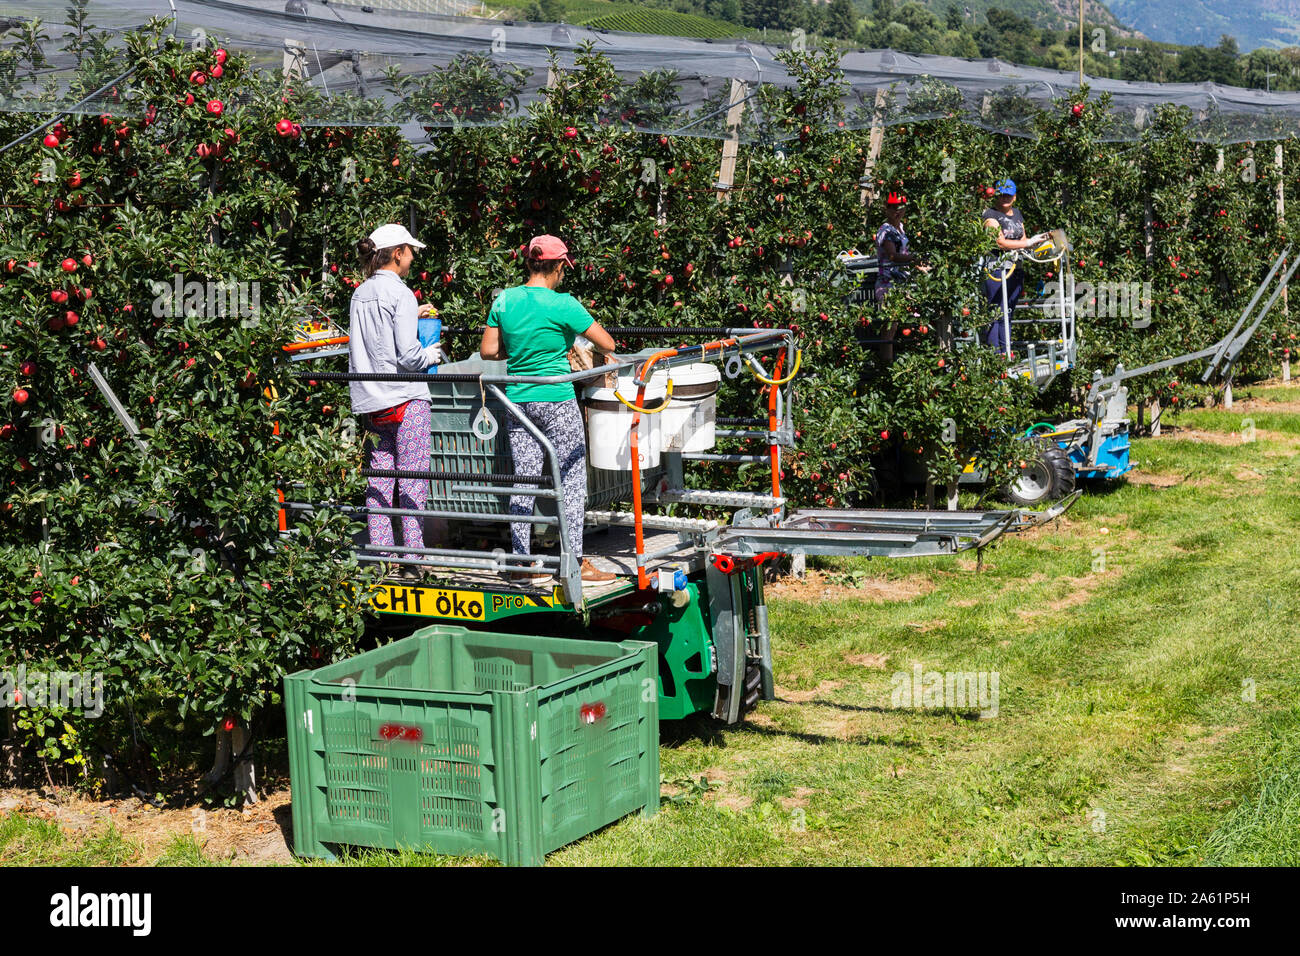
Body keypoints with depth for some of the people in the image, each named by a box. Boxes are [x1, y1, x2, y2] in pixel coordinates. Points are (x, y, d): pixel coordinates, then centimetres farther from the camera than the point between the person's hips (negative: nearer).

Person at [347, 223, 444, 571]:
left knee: (379, 473, 10)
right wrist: (432, 354, 4)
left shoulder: (360, 294, 10)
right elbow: (408, 355, -16)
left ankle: (379, 550, 11)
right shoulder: (401, 294, -11)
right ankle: (412, 553, -2)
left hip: (369, 399, 7)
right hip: (404, 398, -7)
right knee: (413, 477, -1)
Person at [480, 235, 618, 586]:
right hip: (556, 399, -5)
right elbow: (607, 344, -7)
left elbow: (488, 350, 5)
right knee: (571, 477, 3)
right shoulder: (563, 305, -12)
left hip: (517, 399, 5)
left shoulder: (504, 300, 1)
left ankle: (521, 561, 10)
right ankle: (574, 560, 3)